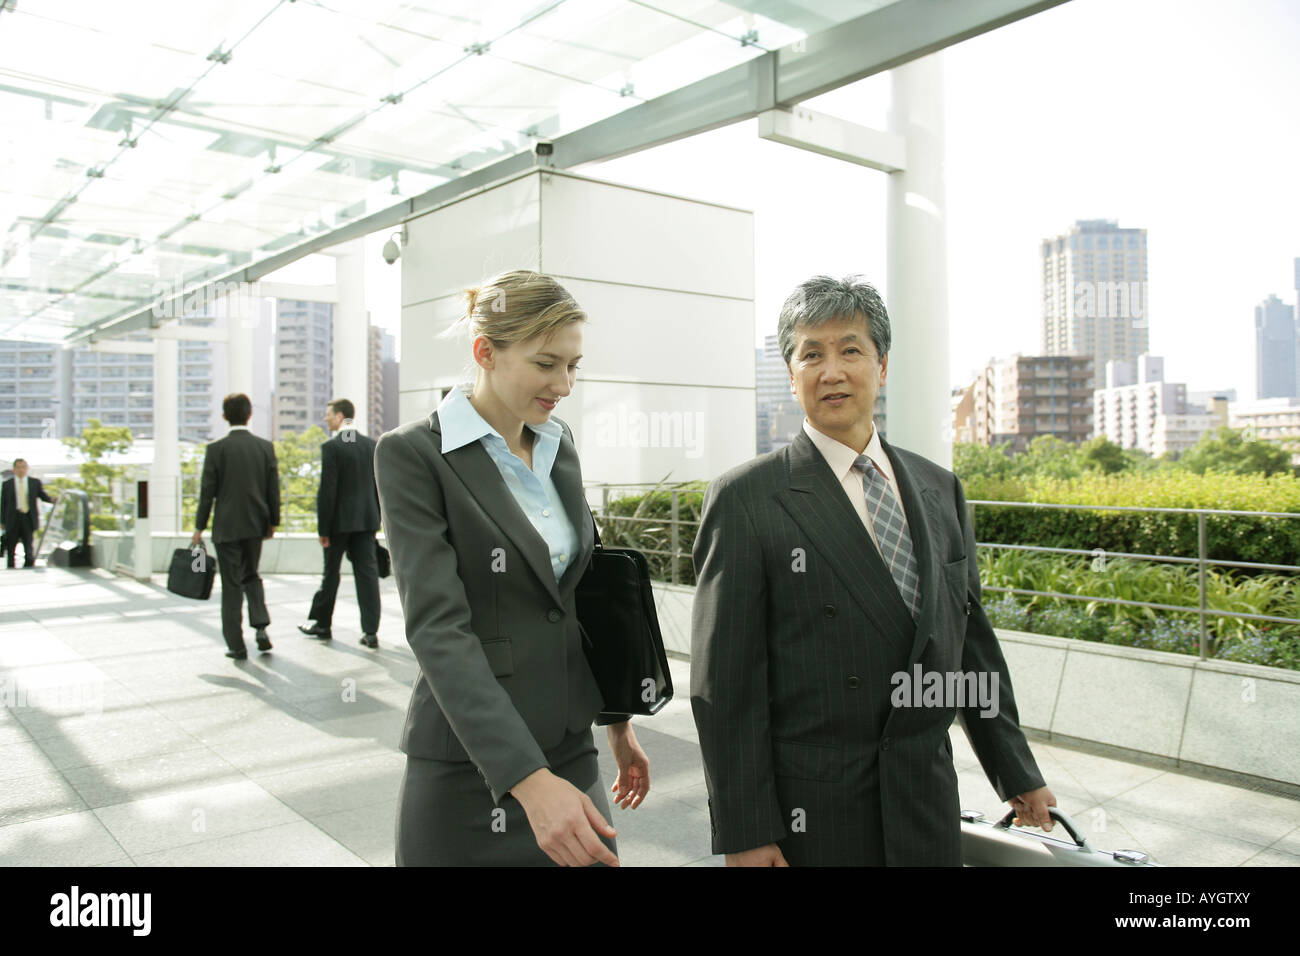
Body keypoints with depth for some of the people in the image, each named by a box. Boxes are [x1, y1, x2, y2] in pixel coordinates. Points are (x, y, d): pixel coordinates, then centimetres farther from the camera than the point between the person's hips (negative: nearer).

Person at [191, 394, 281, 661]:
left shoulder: (216, 448, -8)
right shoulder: (265, 447, 0)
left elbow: (207, 492, -6)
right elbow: (273, 489, 2)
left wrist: (199, 528, 2)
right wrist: (273, 521, 12)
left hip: (227, 526, -3)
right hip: (256, 524, 3)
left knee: (231, 584, 5)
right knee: (251, 575, 21)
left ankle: (236, 645, 7)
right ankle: (261, 626, 3)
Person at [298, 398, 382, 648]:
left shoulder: (331, 447, -11)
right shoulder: (372, 445, 6)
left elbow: (327, 489, -14)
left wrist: (323, 528, -9)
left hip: (340, 521, -4)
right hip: (366, 520, 5)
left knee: (330, 573, 10)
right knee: (367, 573, 3)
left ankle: (322, 624, 24)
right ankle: (371, 631, 1)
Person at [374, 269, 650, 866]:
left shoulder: (559, 444, 7)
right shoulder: (412, 454, -13)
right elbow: (437, 627, -22)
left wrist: (617, 718, 16)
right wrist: (528, 778, -30)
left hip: (570, 750, 6)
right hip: (471, 770, -6)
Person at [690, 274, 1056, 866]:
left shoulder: (940, 489, 6)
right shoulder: (744, 501, -11)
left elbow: (969, 637, 13)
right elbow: (724, 682, -12)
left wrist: (1016, 772, 15)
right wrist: (744, 835, -13)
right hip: (811, 817, -5)